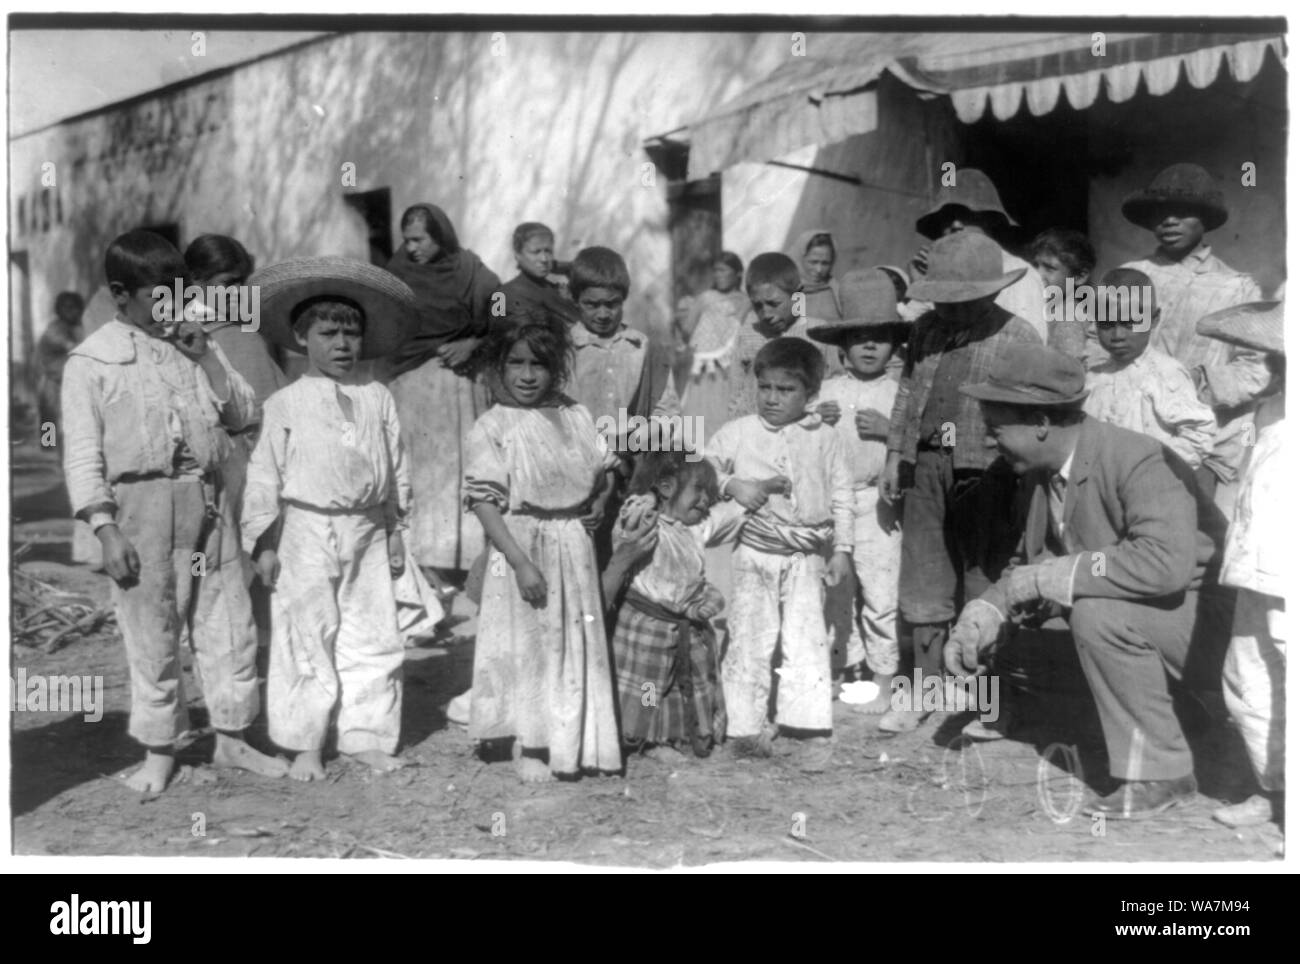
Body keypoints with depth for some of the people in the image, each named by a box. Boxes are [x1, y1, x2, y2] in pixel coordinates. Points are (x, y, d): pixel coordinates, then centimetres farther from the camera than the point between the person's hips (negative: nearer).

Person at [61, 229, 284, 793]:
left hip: (205, 502, 4)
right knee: (152, 635, 4)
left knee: (228, 626, 7)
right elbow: (82, 455, -4)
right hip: (141, 504, -4)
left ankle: (232, 740, 21)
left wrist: (204, 356, -3)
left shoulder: (195, 346, 13)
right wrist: (105, 528, -12)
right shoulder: (92, 360, -1)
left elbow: (244, 415, 7)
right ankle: (159, 753, 20)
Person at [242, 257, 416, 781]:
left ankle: (367, 736, 19)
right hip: (307, 534, -3)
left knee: (373, 638, 6)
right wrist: (264, 541, -5)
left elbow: (396, 467, 11)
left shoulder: (377, 399, 6)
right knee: (307, 639, 4)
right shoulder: (285, 404, -2)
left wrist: (397, 530, 11)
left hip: (367, 532, 3)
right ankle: (306, 743, 17)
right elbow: (264, 474, -2)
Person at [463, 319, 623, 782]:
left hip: (573, 547, 5)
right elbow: (485, 502, -16)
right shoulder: (491, 427, -10)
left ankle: (573, 741, 28)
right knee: (527, 644, 4)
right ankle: (530, 747, 19)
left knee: (578, 643, 12)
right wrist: (520, 561, -22)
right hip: (522, 545, -5)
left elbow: (603, 474, 16)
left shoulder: (576, 416, 5)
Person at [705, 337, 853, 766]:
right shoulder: (737, 432, 2)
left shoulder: (826, 439, 6)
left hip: (807, 556, 0)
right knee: (750, 639, 2)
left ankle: (812, 731, 3)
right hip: (753, 553, 0)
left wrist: (842, 549, 4)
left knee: (806, 640, -4)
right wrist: (732, 485, -10)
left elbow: (841, 497, 9)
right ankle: (748, 727, 12)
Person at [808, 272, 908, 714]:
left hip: (876, 502, -3)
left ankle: (884, 677, 9)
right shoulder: (827, 391, 7)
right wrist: (817, 423, -9)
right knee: (838, 591, 12)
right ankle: (853, 666, 28)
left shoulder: (898, 393, 0)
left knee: (880, 593, -4)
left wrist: (889, 429, -17)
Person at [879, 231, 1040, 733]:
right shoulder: (927, 330, 9)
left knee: (985, 586, 3)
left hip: (987, 472, -5)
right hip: (929, 467, 5)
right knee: (923, 586, 9)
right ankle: (927, 687, 22)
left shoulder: (1018, 339, -6)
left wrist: (1021, 479, -10)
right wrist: (895, 454, 13)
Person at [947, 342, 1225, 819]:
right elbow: (1030, 560, 10)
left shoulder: (1138, 461, -25)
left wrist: (1045, 577, -32)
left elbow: (1167, 562, -39)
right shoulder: (1043, 471, 0)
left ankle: (1158, 772, -13)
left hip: (1209, 614, -10)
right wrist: (981, 614, -8)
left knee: (1097, 613, -28)